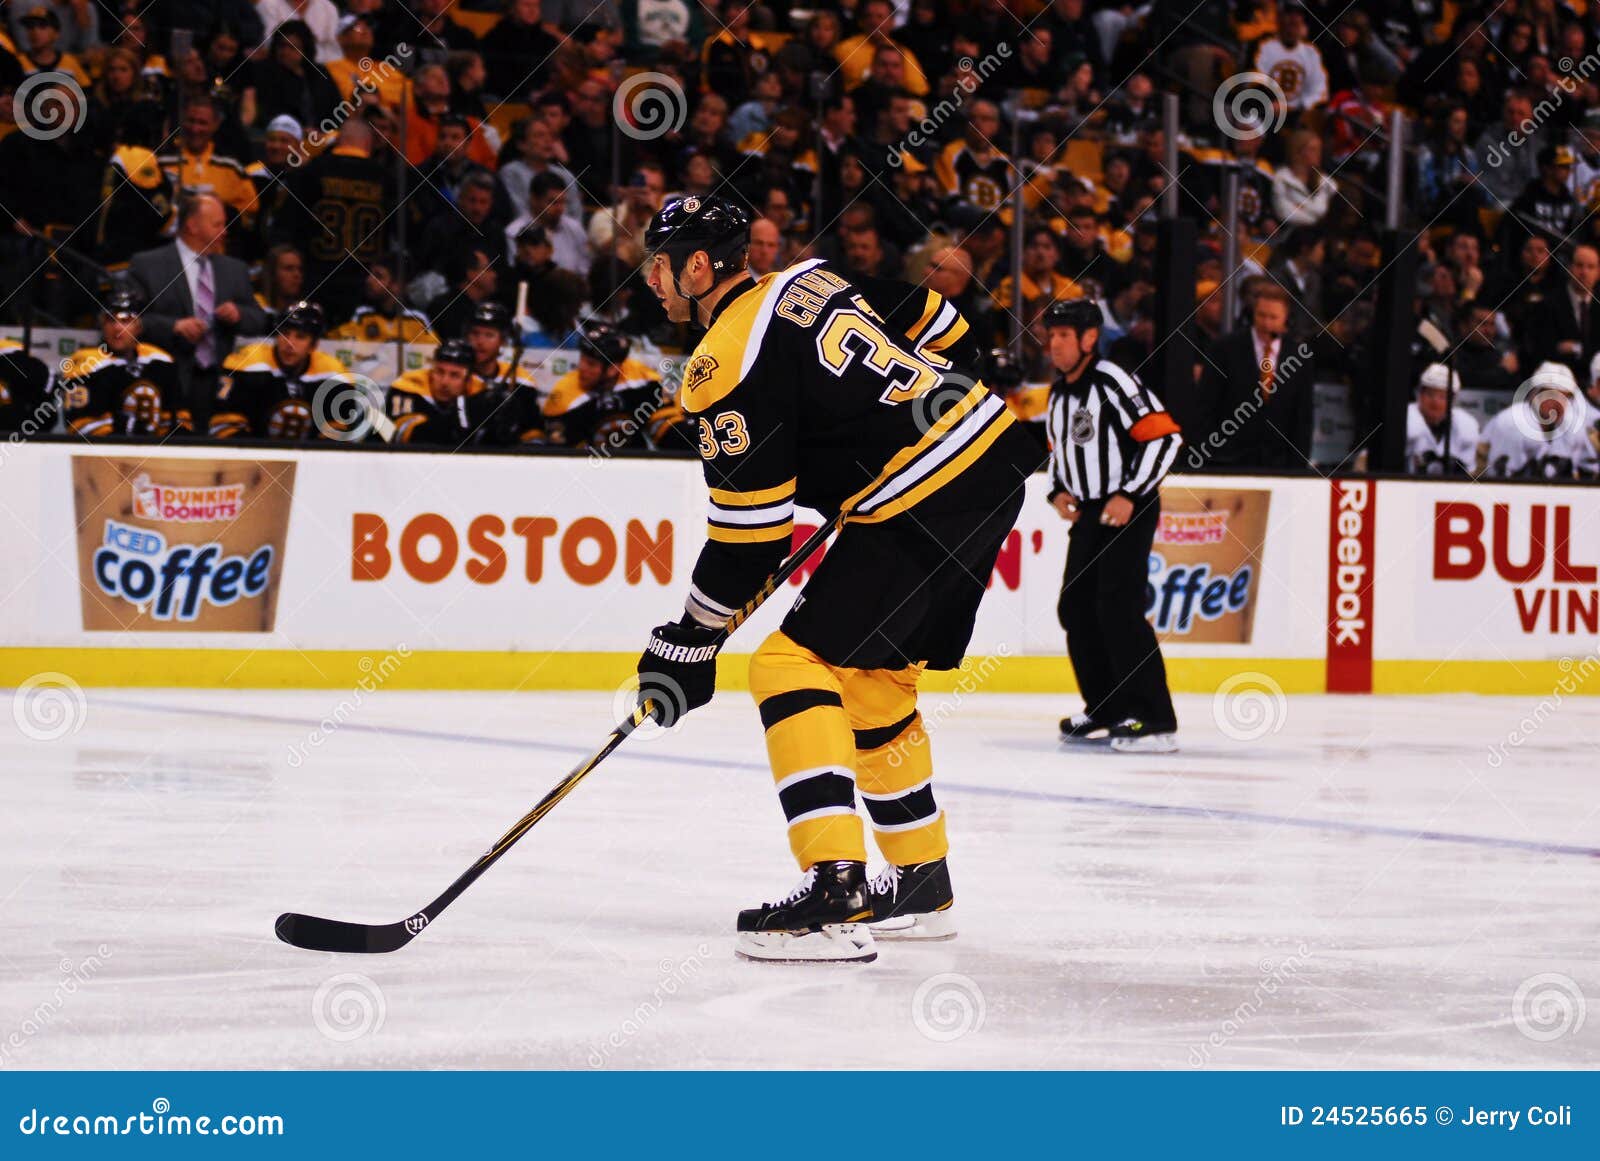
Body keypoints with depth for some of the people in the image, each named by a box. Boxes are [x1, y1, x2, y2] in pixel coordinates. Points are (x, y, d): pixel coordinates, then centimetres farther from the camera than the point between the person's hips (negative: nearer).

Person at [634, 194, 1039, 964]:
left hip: (925, 508, -10)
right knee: (871, 680, 21)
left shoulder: (728, 365, -12)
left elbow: (748, 533, -11)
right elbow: (943, 331, 21)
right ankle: (922, 886, 28)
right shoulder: (816, 278, 13)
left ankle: (837, 891, -20)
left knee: (794, 664, -9)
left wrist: (689, 646, -3)